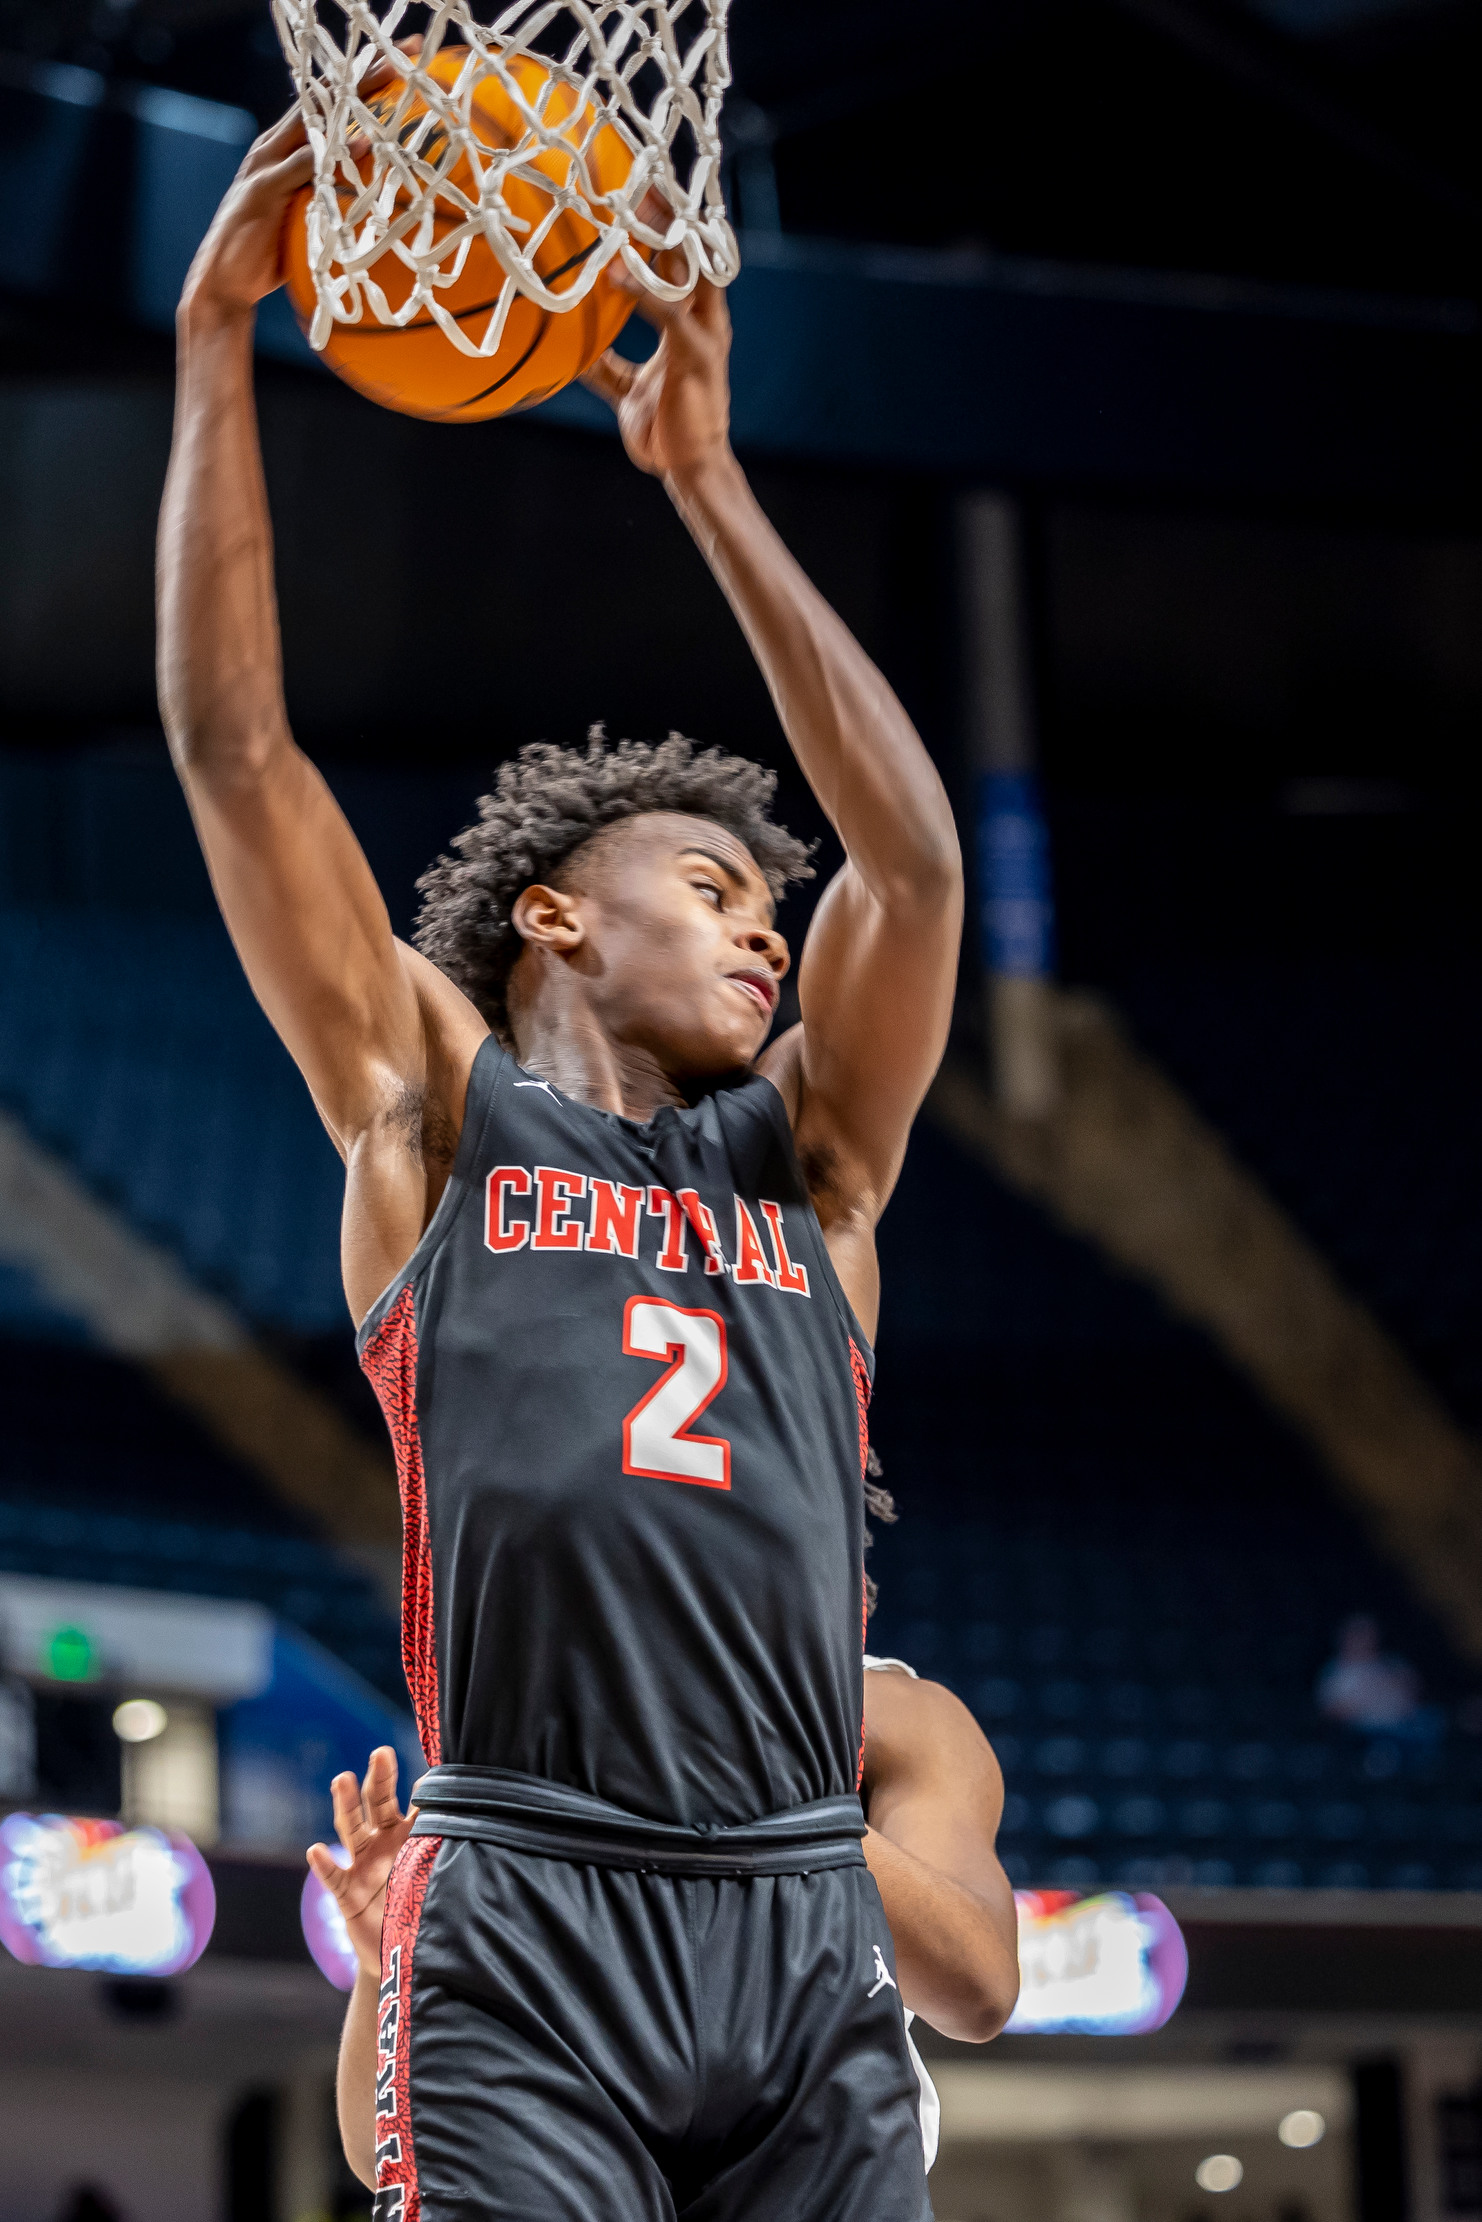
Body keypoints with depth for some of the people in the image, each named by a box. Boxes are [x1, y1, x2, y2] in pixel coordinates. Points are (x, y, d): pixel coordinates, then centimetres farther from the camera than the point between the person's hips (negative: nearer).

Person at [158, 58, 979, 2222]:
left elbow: (916, 855, 15)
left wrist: (705, 480, 16)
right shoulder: (437, 1117, 13)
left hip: (808, 1924, 4)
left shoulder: (801, 1159, 22)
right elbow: (232, 739, 8)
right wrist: (218, 331, 8)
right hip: (529, 1911, -4)